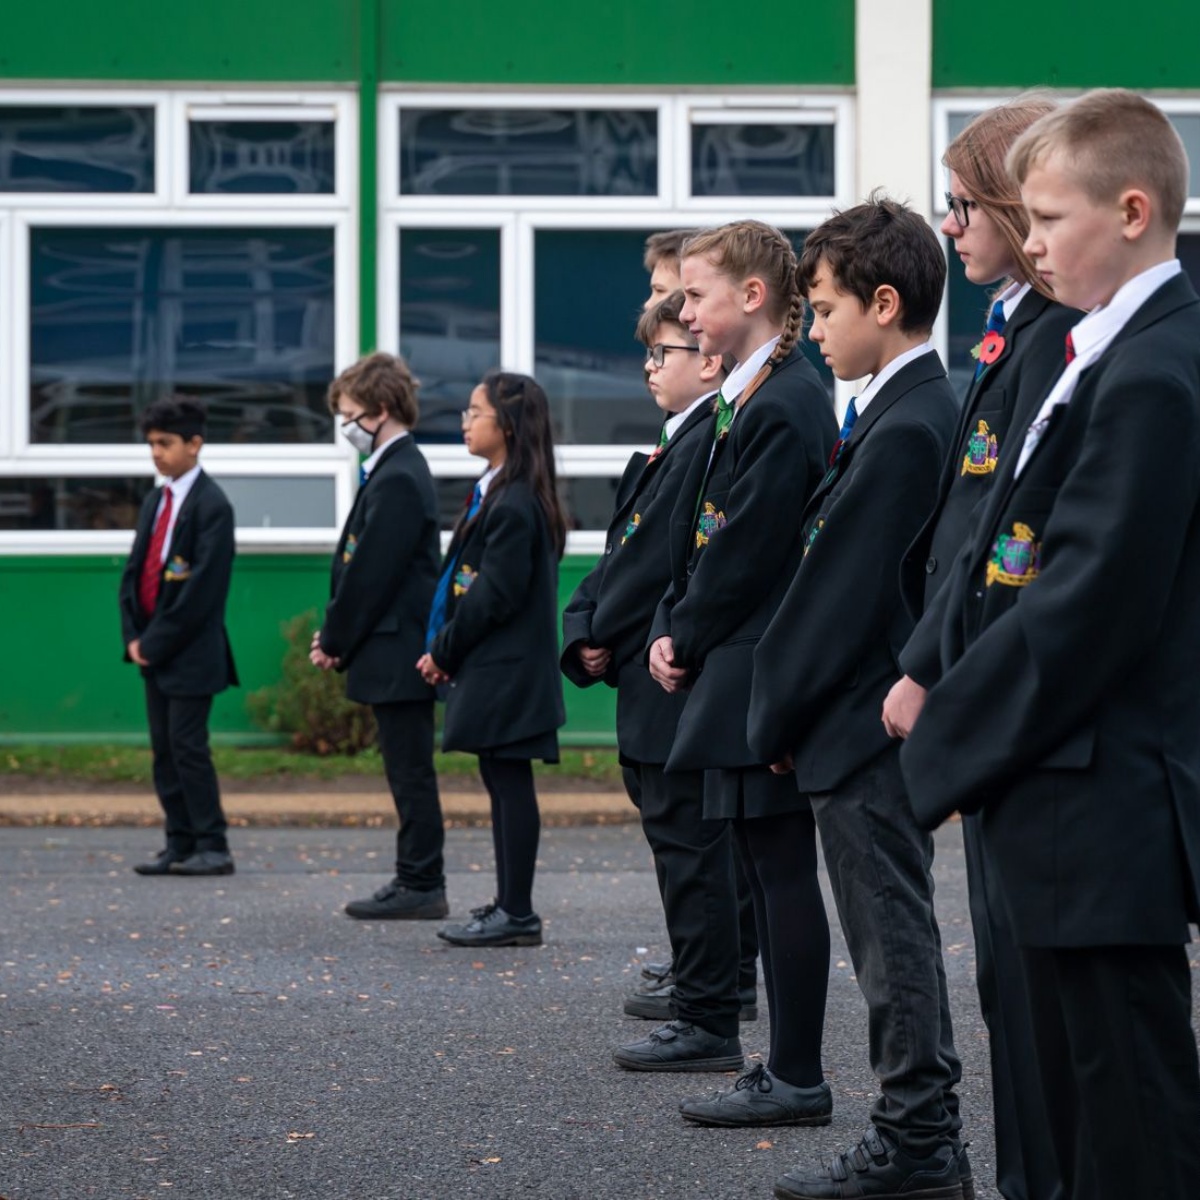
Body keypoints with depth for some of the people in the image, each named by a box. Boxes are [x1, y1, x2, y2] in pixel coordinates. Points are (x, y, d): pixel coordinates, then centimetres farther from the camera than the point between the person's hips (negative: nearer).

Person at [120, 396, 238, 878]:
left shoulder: (212, 506, -11)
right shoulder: (154, 502, 15)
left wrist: (156, 643, -15)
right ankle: (180, 845, 13)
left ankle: (213, 848, -2)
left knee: (187, 746, -8)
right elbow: (135, 572, 14)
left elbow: (203, 587, -17)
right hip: (153, 651, 8)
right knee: (163, 749, 8)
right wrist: (133, 637, 1)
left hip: (190, 652, -8)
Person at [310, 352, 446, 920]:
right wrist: (335, 635, 9)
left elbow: (371, 574, -18)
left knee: (411, 773, -4)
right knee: (409, 773, 13)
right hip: (396, 654, 10)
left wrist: (335, 640, -9)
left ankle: (421, 886, 0)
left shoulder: (398, 480, -17)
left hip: (397, 654, -10)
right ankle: (417, 881, 18)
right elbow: (359, 566, 16)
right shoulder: (394, 470, 14)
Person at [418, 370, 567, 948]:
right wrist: (445, 651, 10)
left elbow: (495, 596, -20)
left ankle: (517, 914, -1)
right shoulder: (499, 493, 14)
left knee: (509, 782, -6)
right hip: (496, 668, 10)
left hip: (506, 671, -10)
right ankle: (510, 906, 20)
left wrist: (442, 650, -10)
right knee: (503, 782, 13)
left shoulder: (513, 505, -17)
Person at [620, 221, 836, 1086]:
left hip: (764, 677, -10)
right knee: (753, 861, 19)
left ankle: (799, 1079, -3)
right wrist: (670, 634, 5)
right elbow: (700, 535, 17)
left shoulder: (788, 405, -16)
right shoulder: (743, 401, 15)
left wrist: (686, 639, -8)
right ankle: (716, 1028, 30)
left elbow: (746, 550, -18)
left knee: (781, 867, -7)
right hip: (734, 672, 10)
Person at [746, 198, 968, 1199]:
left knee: (893, 938, -2)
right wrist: (787, 712, 14)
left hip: (865, 725, -10)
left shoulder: (901, 430, -19)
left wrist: (777, 717, -10)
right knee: (894, 936, 14)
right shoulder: (917, 409, 12)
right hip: (881, 719, 10)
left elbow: (842, 591, -19)